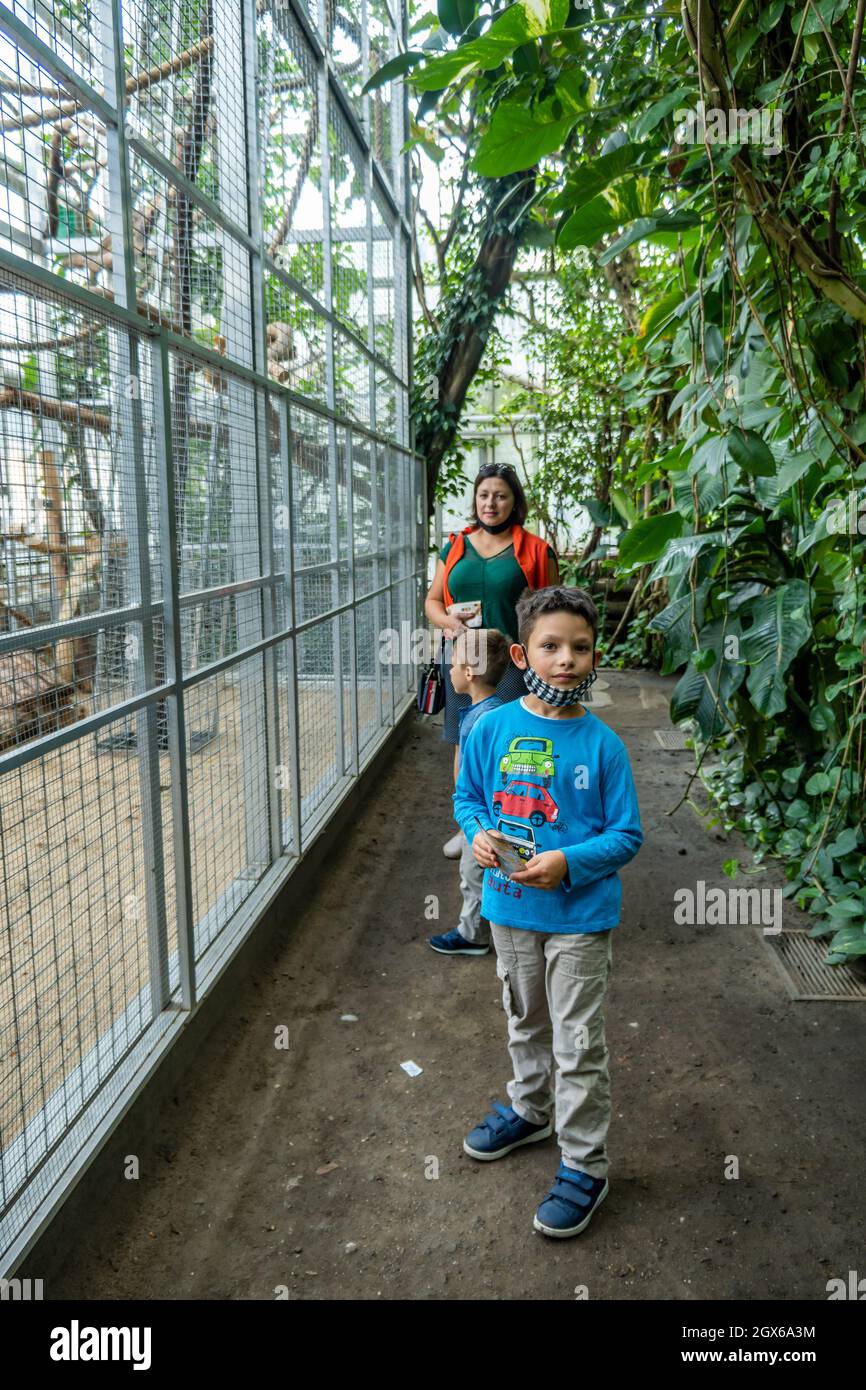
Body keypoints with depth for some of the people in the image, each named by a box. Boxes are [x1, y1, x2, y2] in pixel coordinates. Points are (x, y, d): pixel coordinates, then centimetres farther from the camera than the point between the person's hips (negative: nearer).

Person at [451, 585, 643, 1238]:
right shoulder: (492, 728, -7)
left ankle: (584, 1165, 23)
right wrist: (478, 833, -13)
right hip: (511, 907, 4)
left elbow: (627, 834, -9)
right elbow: (467, 795, 7)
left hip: (580, 914, -3)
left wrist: (569, 862, -23)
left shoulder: (602, 743, -14)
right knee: (525, 1020, 25)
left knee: (579, 1044, 6)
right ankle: (529, 1109, 49)